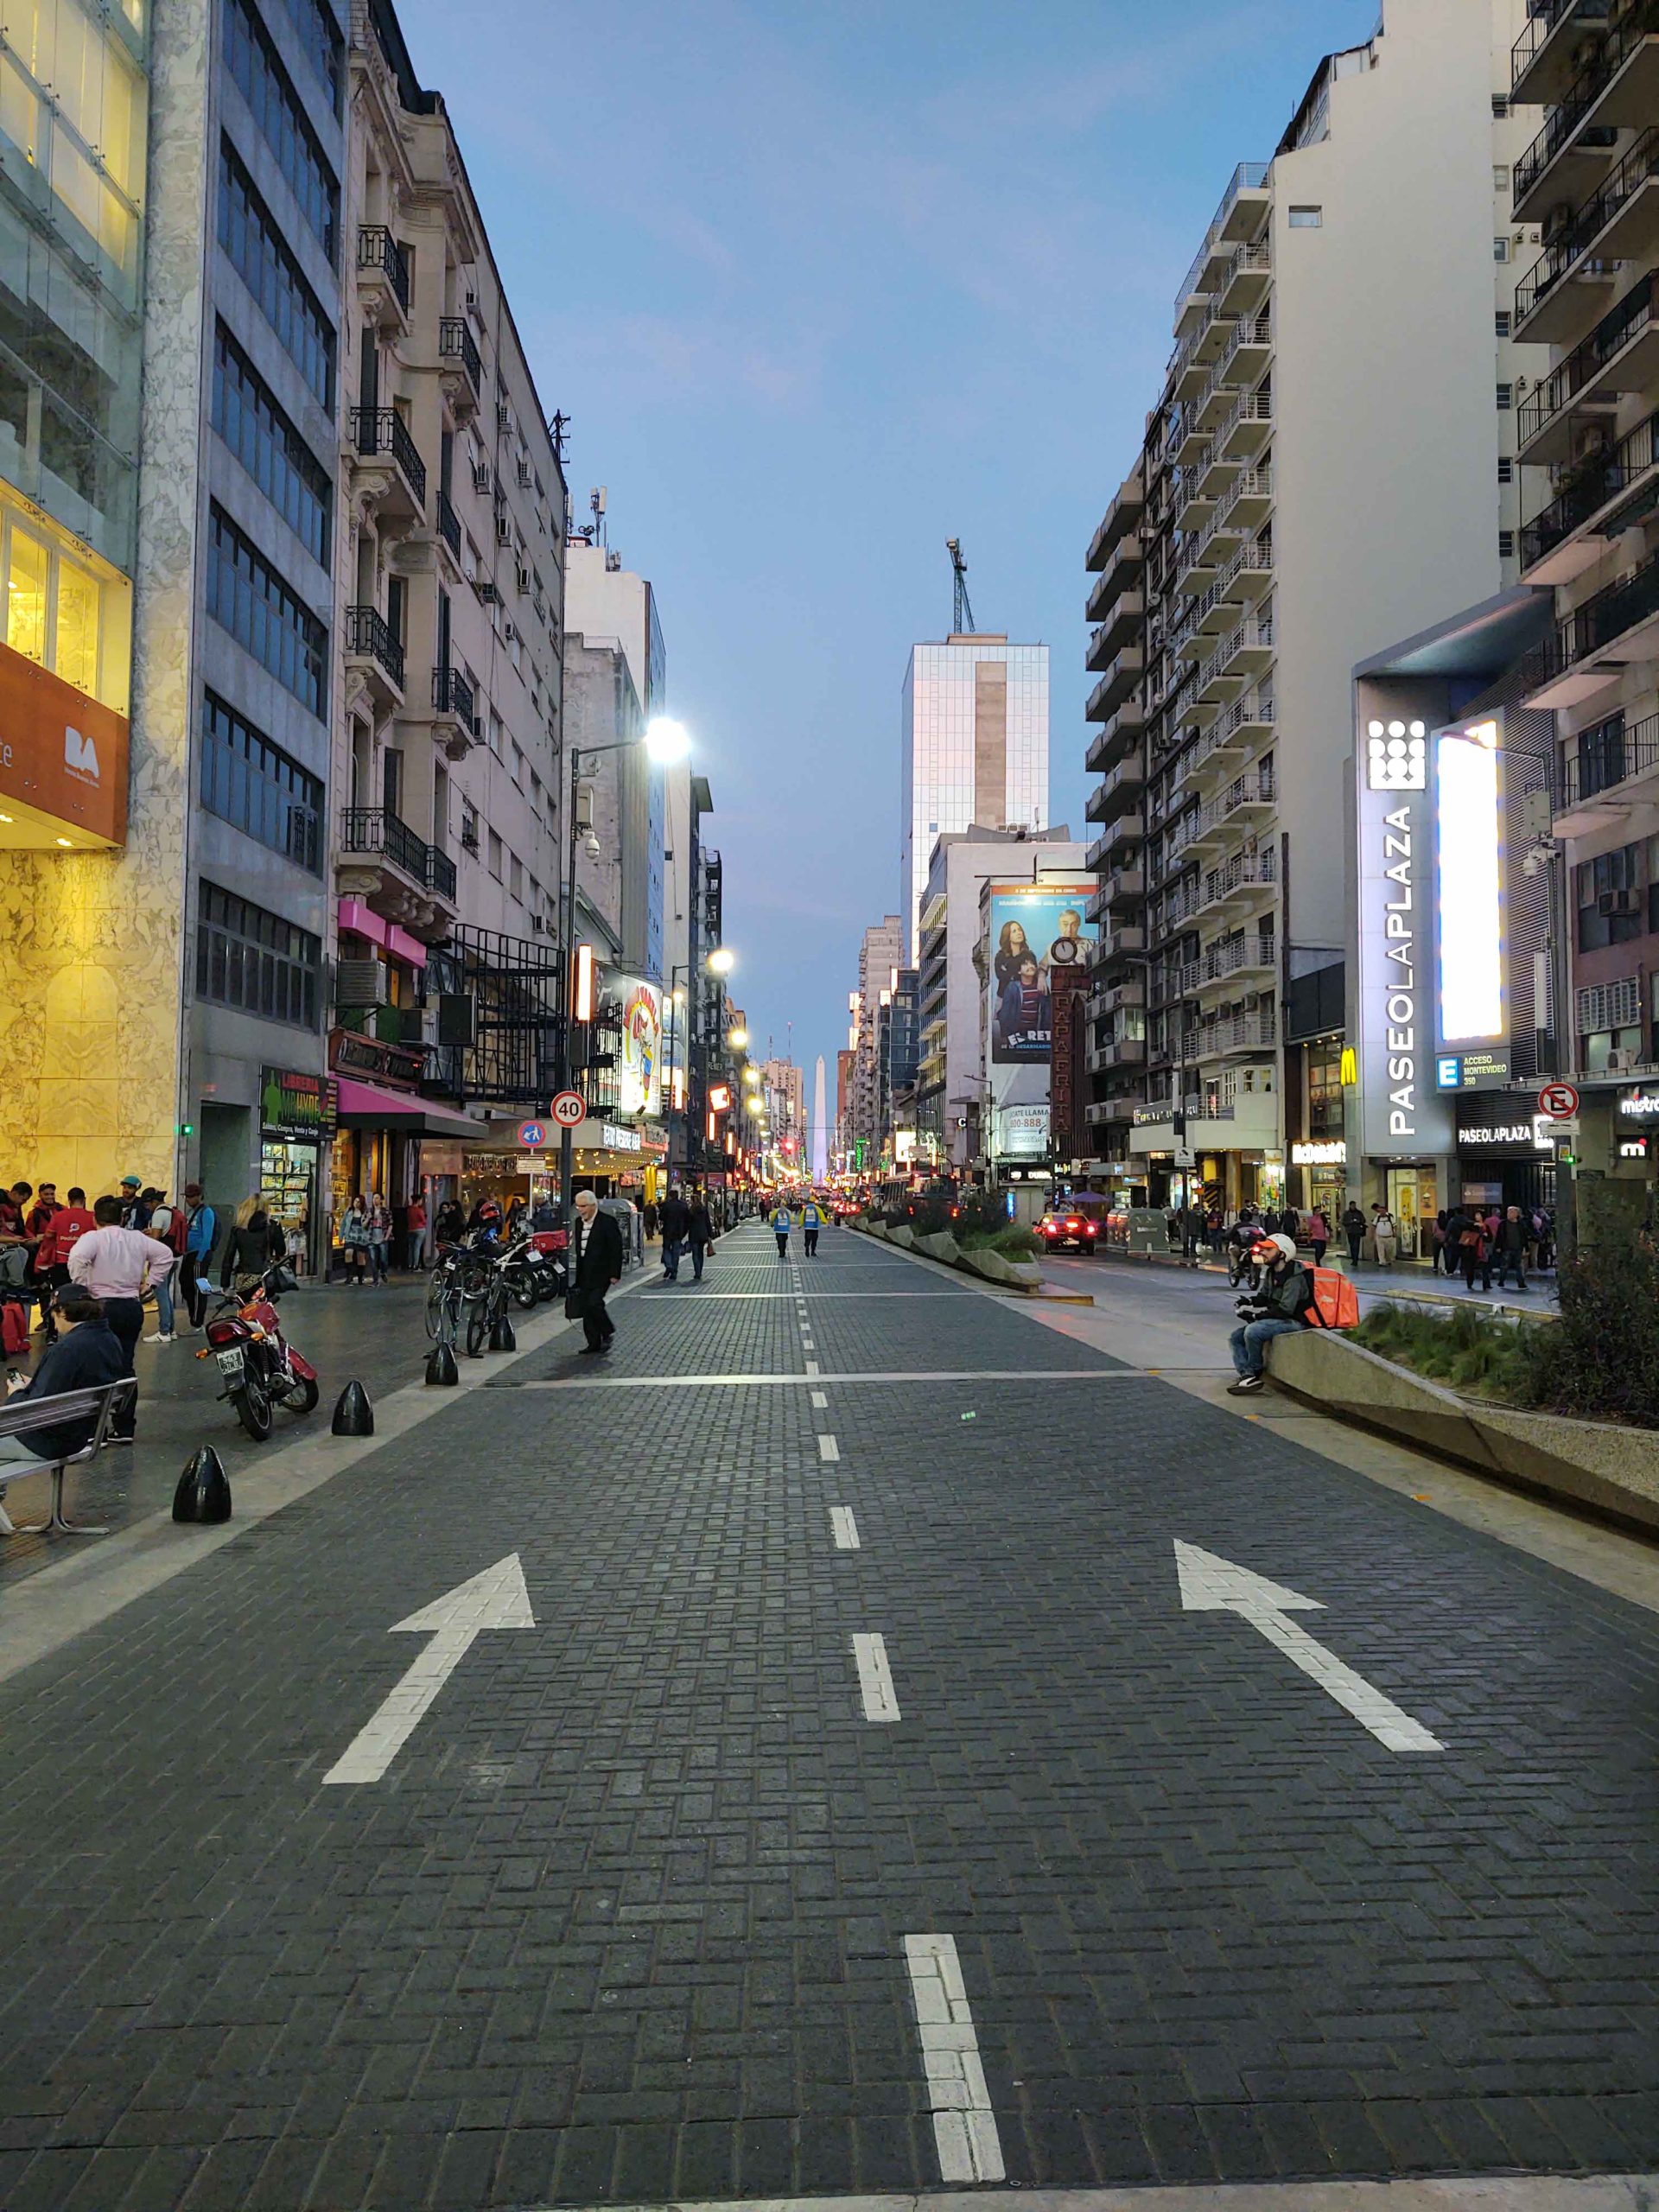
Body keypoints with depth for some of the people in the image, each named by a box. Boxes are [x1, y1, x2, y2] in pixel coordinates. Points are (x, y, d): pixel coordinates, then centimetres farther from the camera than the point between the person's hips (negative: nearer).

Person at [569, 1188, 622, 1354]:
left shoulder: (607, 1222, -11)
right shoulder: (579, 1222, 11)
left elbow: (616, 1249, -11)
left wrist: (614, 1274, -14)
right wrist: (578, 1272, 16)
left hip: (601, 1272, -7)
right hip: (584, 1272, 7)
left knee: (594, 1303, -17)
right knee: (586, 1307, 5)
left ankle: (608, 1332, 6)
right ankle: (593, 1343, 13)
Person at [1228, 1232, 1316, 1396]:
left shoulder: (1295, 1277, -21)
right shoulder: (1271, 1272, 8)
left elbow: (1285, 1309, -26)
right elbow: (1265, 1296, 19)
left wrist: (1256, 1316, -23)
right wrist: (1250, 1301, -3)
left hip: (1294, 1322, -10)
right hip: (1277, 1319, 10)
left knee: (1253, 1331, -30)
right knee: (1236, 1336, 2)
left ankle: (1255, 1373, -9)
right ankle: (1247, 1376, -14)